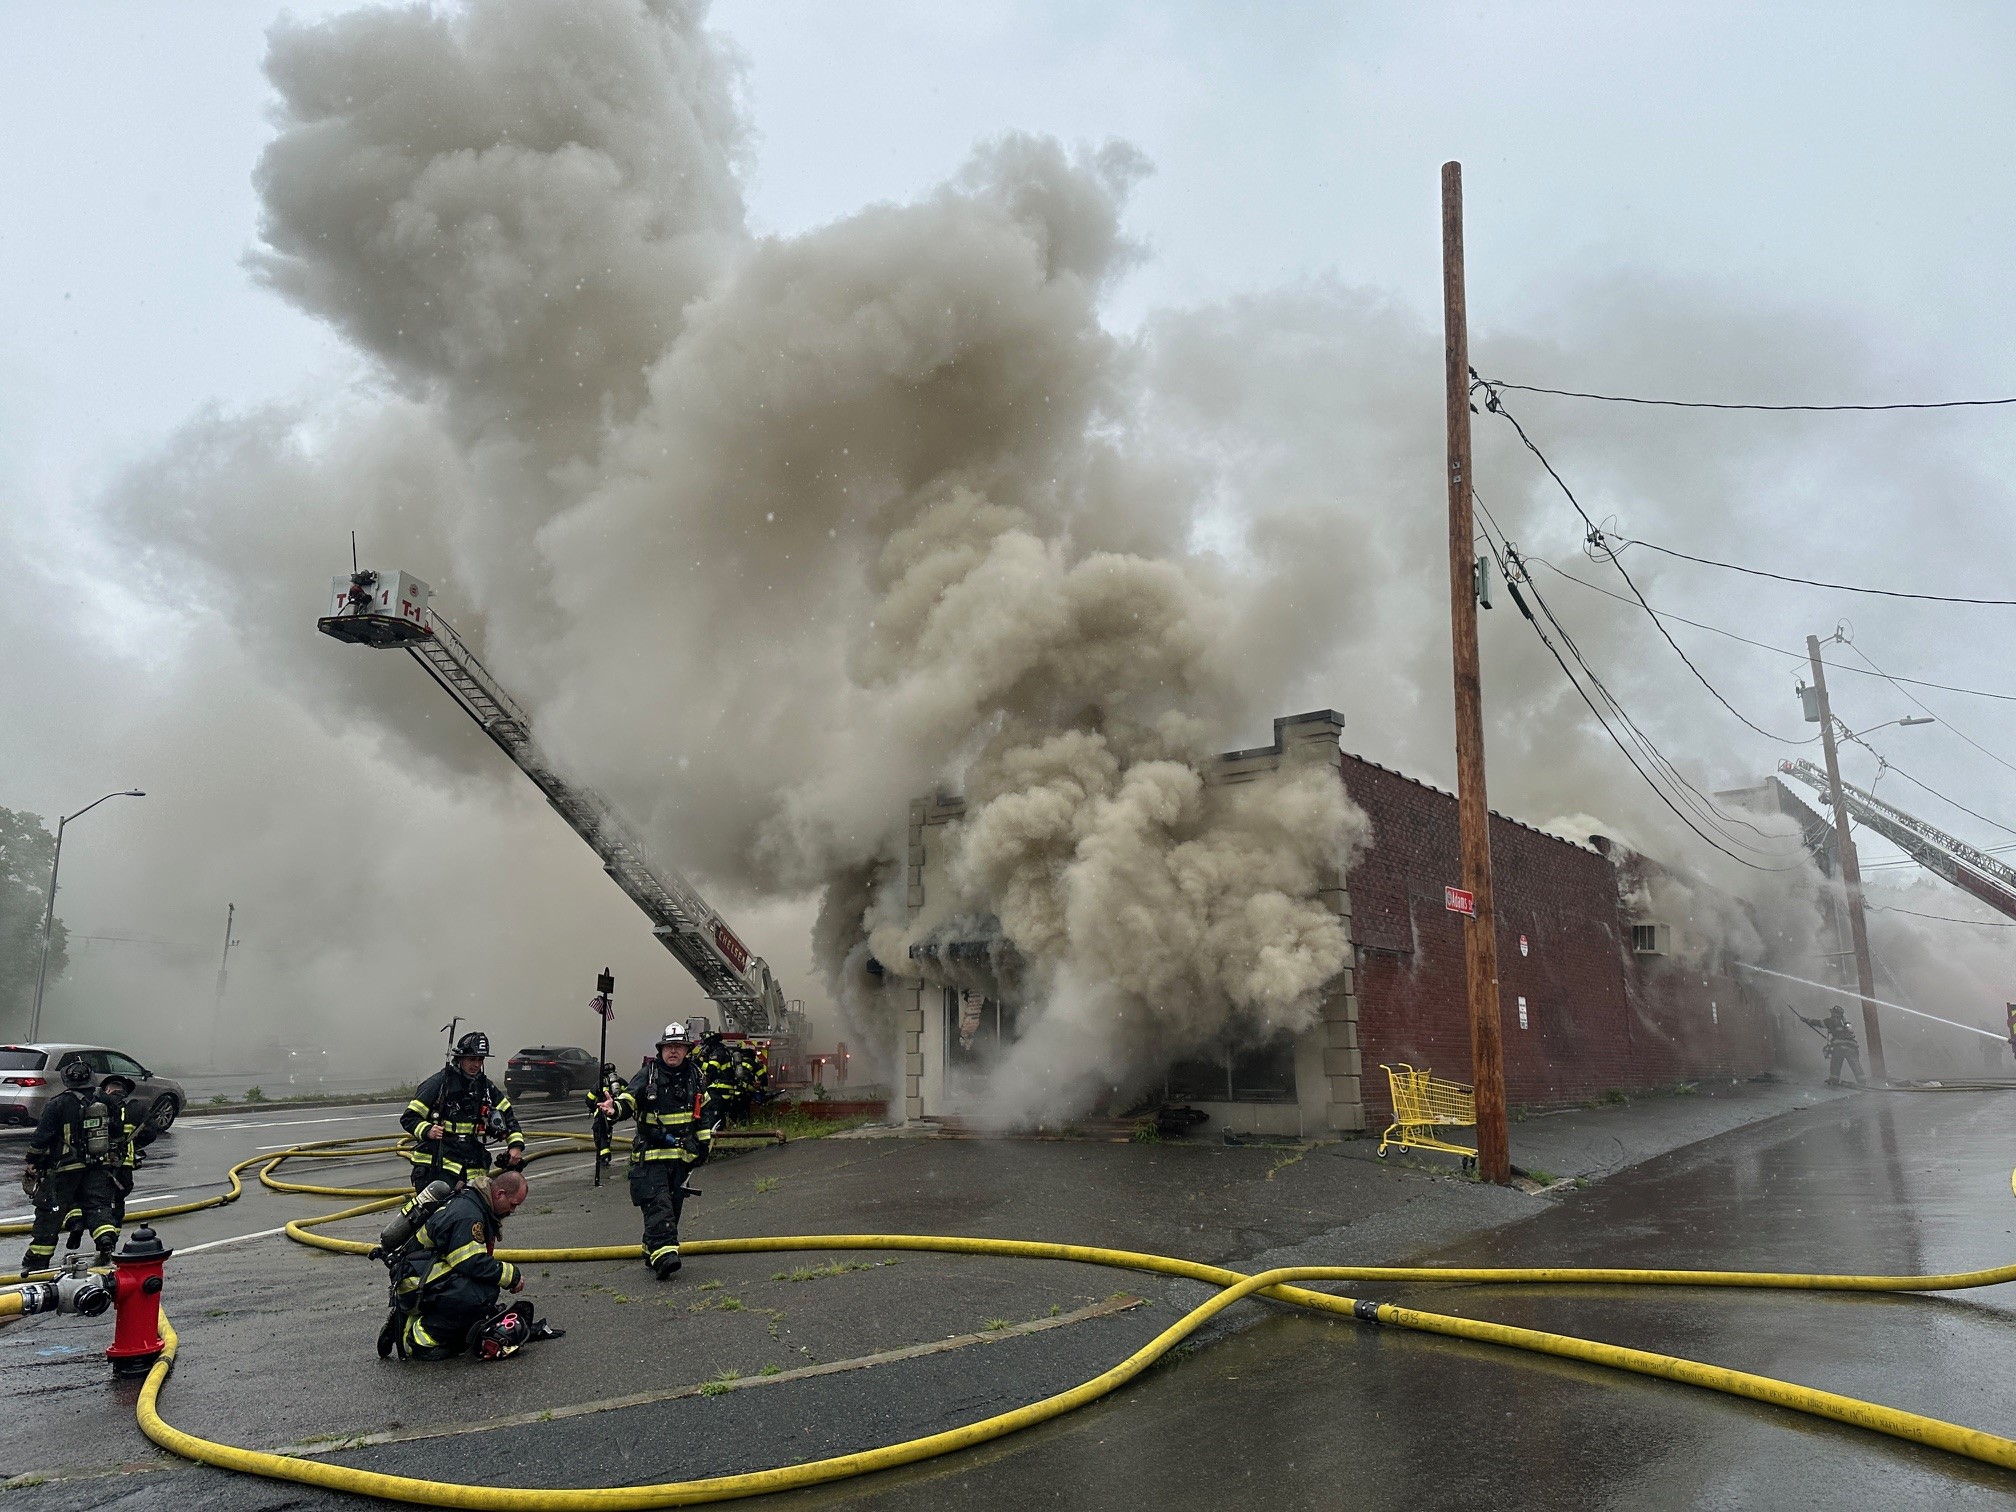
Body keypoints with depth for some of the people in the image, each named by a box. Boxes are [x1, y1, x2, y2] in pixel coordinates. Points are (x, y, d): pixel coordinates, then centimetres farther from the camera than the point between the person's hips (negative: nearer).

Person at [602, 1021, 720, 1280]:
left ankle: (652, 1252, 21)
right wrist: (615, 1108, -35)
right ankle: (663, 1253, -21)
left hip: (682, 1154, 4)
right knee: (657, 1204, -15)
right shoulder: (648, 1075, -3)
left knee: (673, 1204, 8)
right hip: (650, 1154, -4)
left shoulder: (696, 1077, 9)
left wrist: (704, 1143, 17)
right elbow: (629, 1098, -12)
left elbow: (706, 1111, 19)